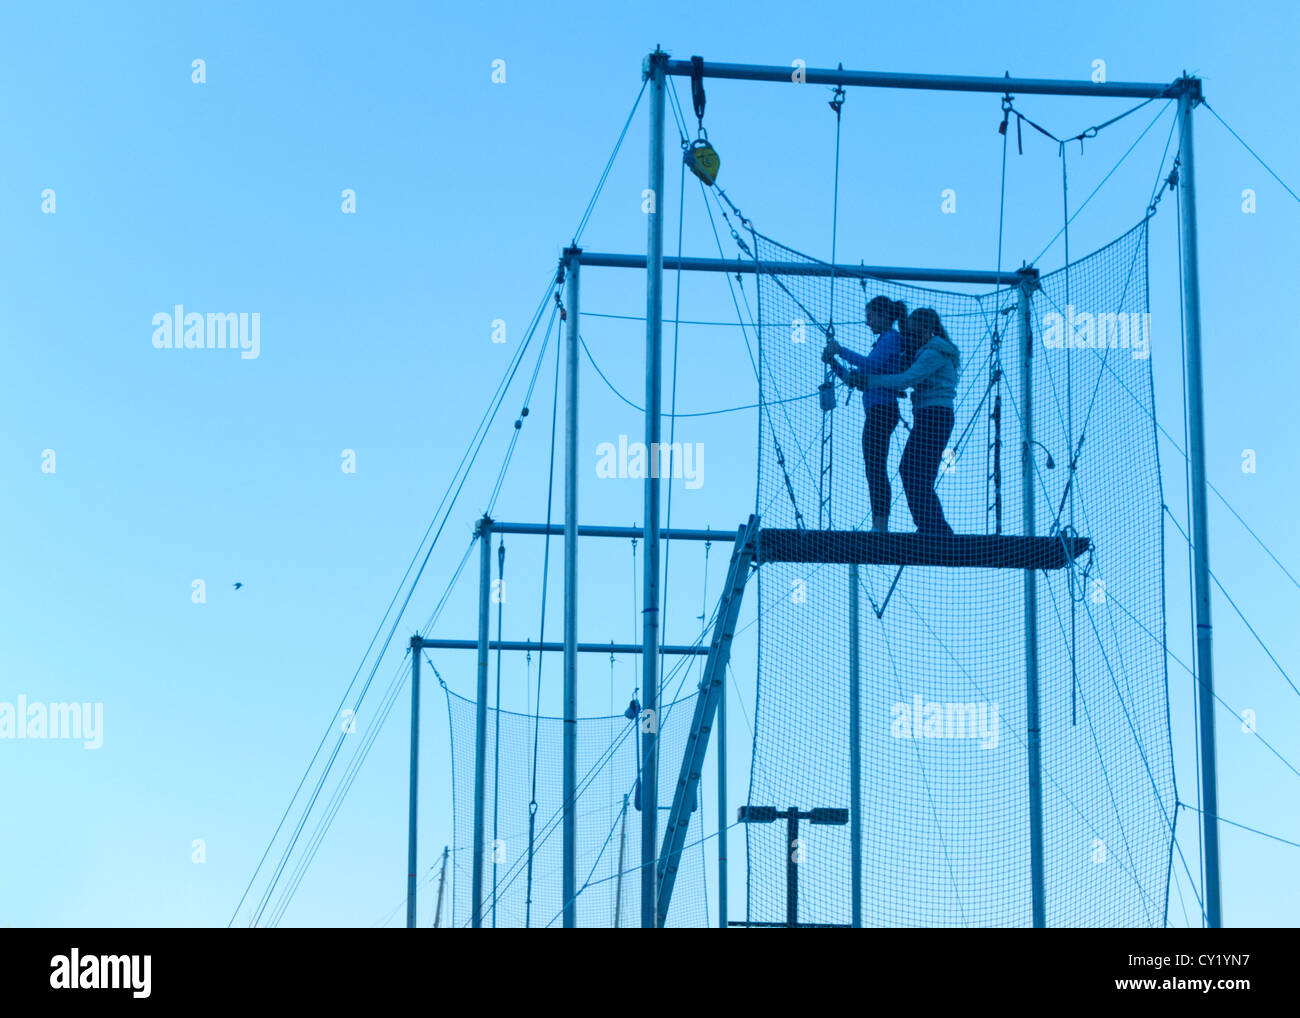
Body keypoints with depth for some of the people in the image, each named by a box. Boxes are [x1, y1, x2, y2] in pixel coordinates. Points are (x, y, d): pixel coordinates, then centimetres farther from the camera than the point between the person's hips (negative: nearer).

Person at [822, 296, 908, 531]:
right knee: (874, 471, 5)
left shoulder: (892, 338, -5)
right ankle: (878, 527, 3)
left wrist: (841, 351, -13)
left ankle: (880, 526, -18)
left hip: (881, 410, -10)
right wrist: (833, 362, 12)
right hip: (877, 412, 10)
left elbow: (871, 365, -21)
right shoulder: (883, 341, 23)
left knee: (875, 469, -14)